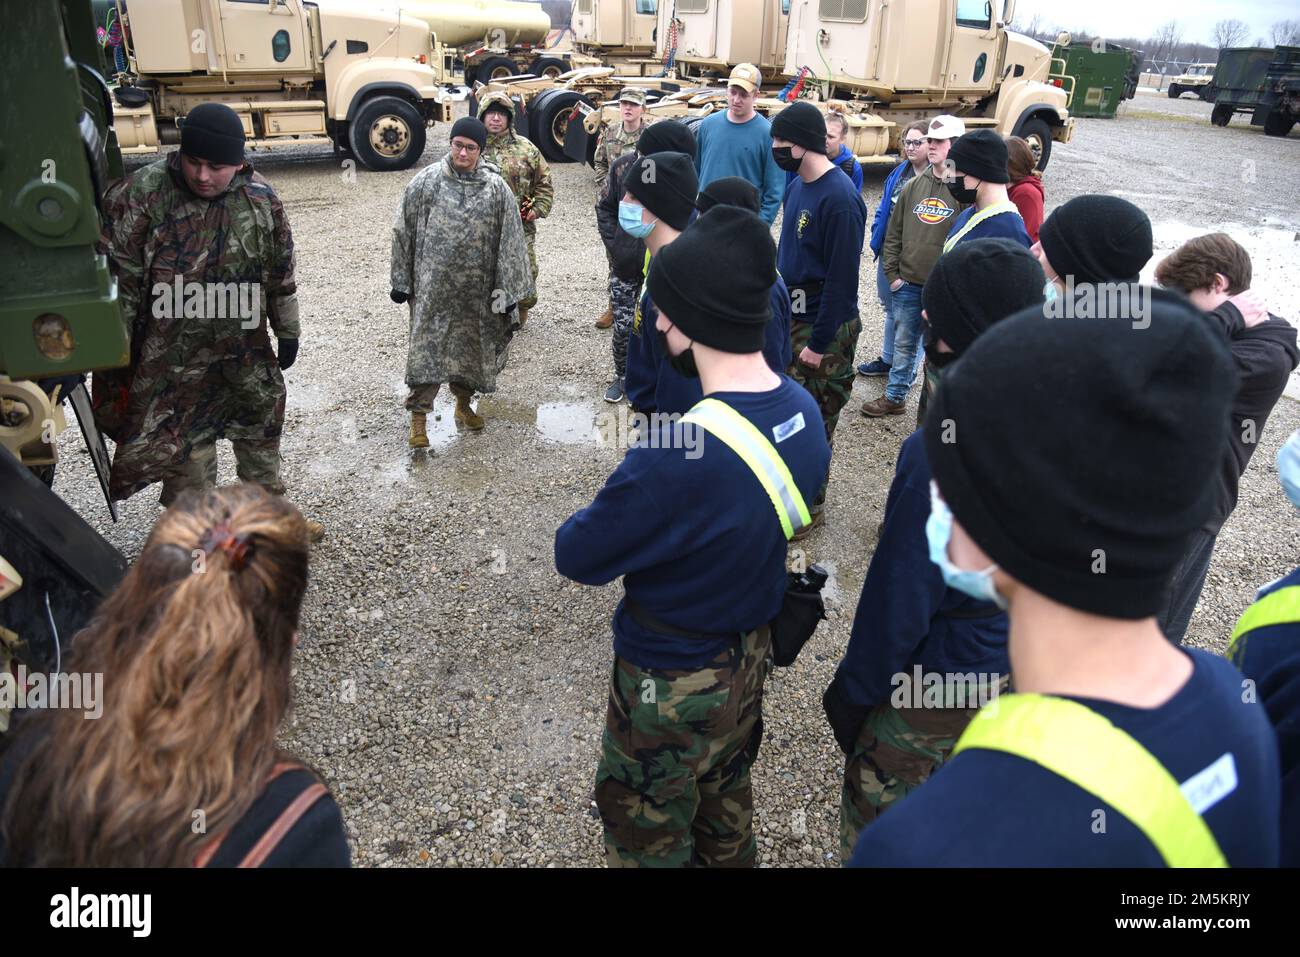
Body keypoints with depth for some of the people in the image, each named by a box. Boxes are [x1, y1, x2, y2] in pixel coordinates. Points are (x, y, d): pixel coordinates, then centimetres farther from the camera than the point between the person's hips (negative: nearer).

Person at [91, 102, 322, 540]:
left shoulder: (261, 199, -4)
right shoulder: (140, 195, -14)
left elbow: (281, 274, 7)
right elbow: (116, 277, -10)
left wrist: (288, 332, 12)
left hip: (246, 352, 4)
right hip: (172, 359, -3)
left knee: (261, 430, 19)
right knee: (184, 446, 7)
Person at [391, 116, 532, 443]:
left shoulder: (496, 188, -2)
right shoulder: (426, 181, -3)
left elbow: (510, 241, 0)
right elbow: (404, 232, 2)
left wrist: (506, 290, -3)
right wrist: (401, 281, 3)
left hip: (476, 288, 2)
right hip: (433, 284, -2)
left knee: (472, 345, 14)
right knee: (426, 346, -4)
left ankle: (464, 403, 35)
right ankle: (418, 416, 4)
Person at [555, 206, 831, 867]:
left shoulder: (675, 459, -37)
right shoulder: (803, 410, -10)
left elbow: (576, 557, -23)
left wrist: (612, 513, -5)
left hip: (672, 682, -7)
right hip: (751, 656, 7)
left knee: (649, 839, 19)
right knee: (727, 798, 32)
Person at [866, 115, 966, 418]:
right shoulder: (913, 186, 6)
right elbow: (894, 232, 10)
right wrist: (892, 273, 4)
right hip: (907, 284, 4)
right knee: (903, 344, 15)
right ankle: (894, 397, 30)